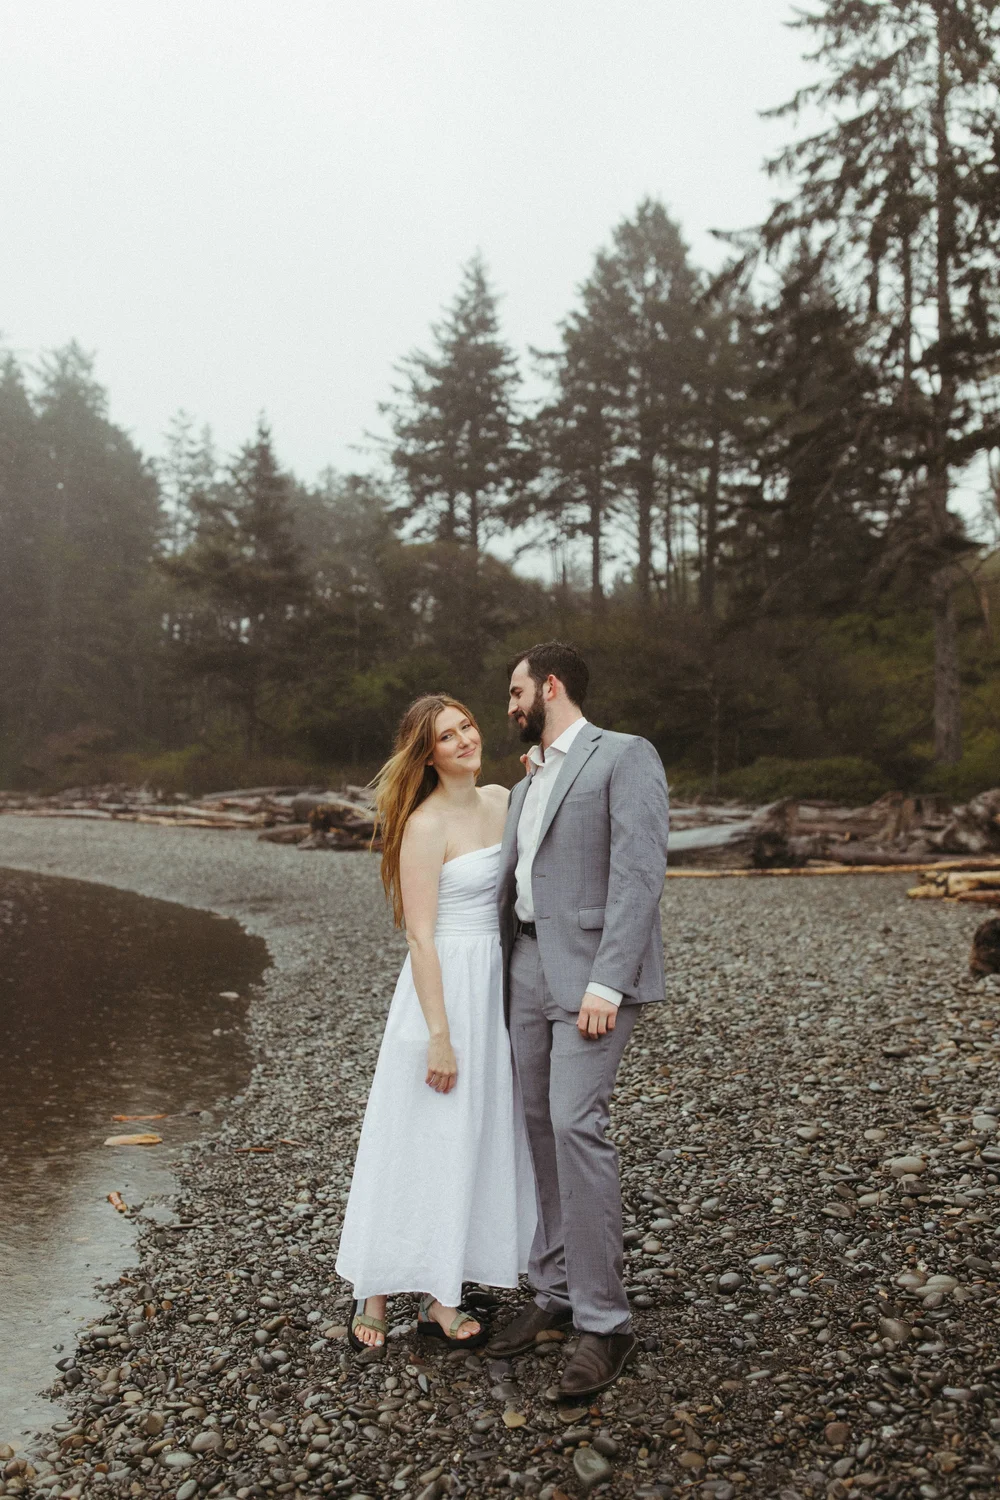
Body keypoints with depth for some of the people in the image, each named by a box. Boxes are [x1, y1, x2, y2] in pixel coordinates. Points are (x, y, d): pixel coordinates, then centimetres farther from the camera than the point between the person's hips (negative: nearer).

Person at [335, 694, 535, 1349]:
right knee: (426, 1140, 3)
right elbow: (420, 937, -17)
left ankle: (440, 1295, 27)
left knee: (479, 1137, 13)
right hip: (446, 984, -7)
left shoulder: (500, 799, 7)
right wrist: (439, 1035, -18)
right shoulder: (425, 826, -14)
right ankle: (376, 1290, 21)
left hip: (498, 982, 8)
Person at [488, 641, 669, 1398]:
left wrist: (606, 983, -21)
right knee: (542, 1127, 10)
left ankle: (605, 1321, 0)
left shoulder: (625, 756, -5)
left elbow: (639, 874, -15)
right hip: (527, 966, 8)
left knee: (575, 1123, -13)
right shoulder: (527, 784, 20)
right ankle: (554, 1291, 24)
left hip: (590, 969, -8)